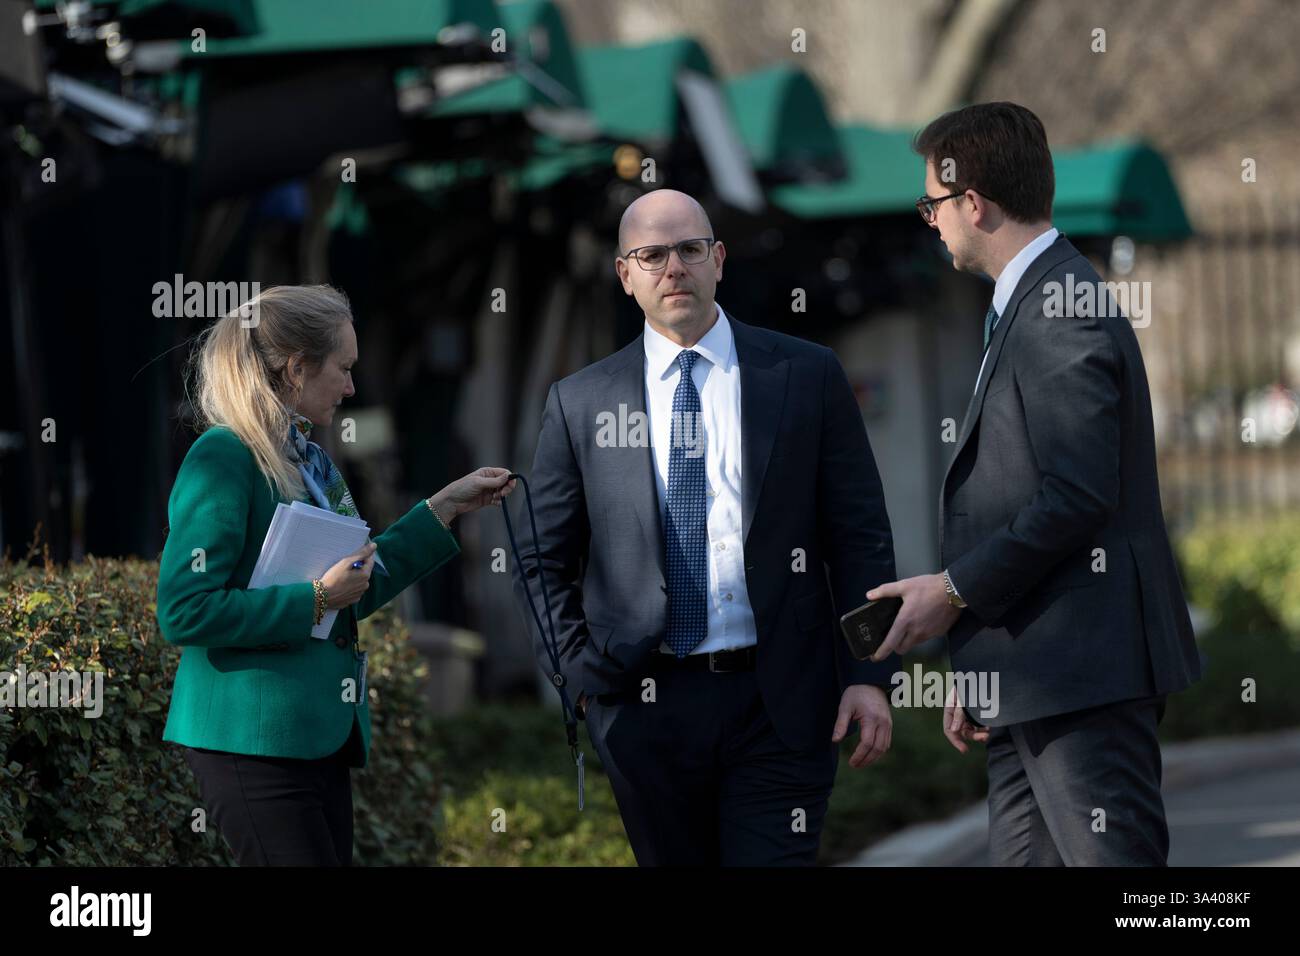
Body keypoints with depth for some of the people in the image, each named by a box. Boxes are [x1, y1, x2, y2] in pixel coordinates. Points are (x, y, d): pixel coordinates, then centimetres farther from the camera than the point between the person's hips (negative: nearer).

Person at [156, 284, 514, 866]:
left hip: (319, 732, 9)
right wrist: (315, 600, -17)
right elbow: (184, 612, -19)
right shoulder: (224, 458, -12)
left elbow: (355, 591, 24)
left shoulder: (310, 460, 16)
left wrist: (443, 509, 22)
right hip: (253, 737, -9)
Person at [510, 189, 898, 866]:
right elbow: (543, 564, 12)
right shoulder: (580, 403, 8)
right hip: (645, 706, 1)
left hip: (778, 704, -1)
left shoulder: (807, 377, 5)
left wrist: (868, 677, -5)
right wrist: (581, 677, -2)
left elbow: (860, 538, 4)